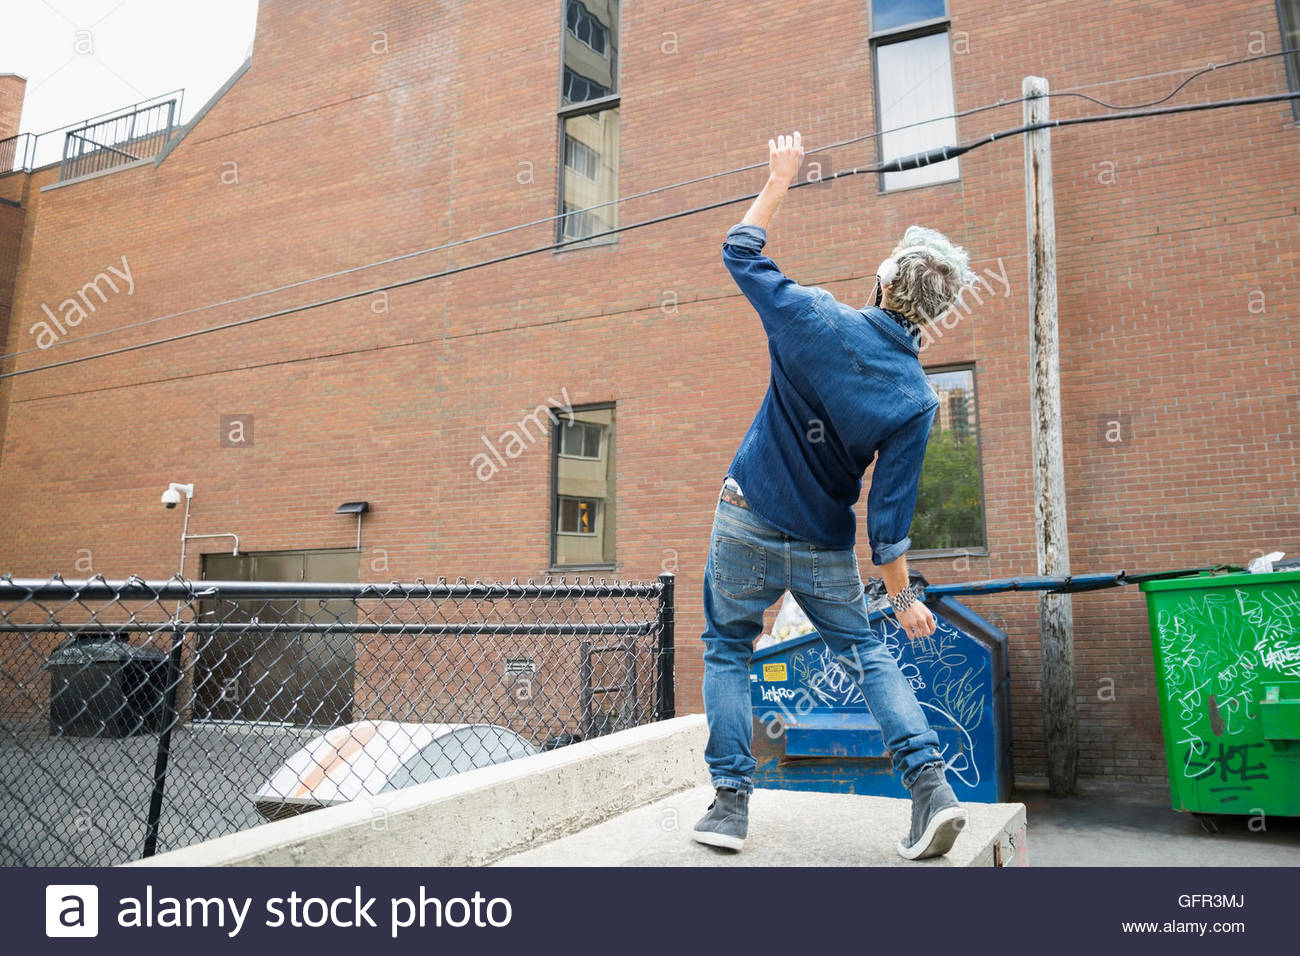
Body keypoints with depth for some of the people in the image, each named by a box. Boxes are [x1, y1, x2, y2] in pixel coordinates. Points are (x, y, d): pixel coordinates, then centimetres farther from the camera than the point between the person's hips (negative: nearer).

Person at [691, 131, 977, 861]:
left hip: (748, 524, -1)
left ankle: (731, 802, 12)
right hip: (825, 549, 1)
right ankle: (931, 780, 6)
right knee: (867, 653, 19)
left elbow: (740, 252, 3)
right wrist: (902, 595, 0)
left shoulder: (817, 320, -12)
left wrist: (779, 182, 13)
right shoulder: (917, 398, -9)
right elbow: (890, 510, -10)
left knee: (728, 651, 13)